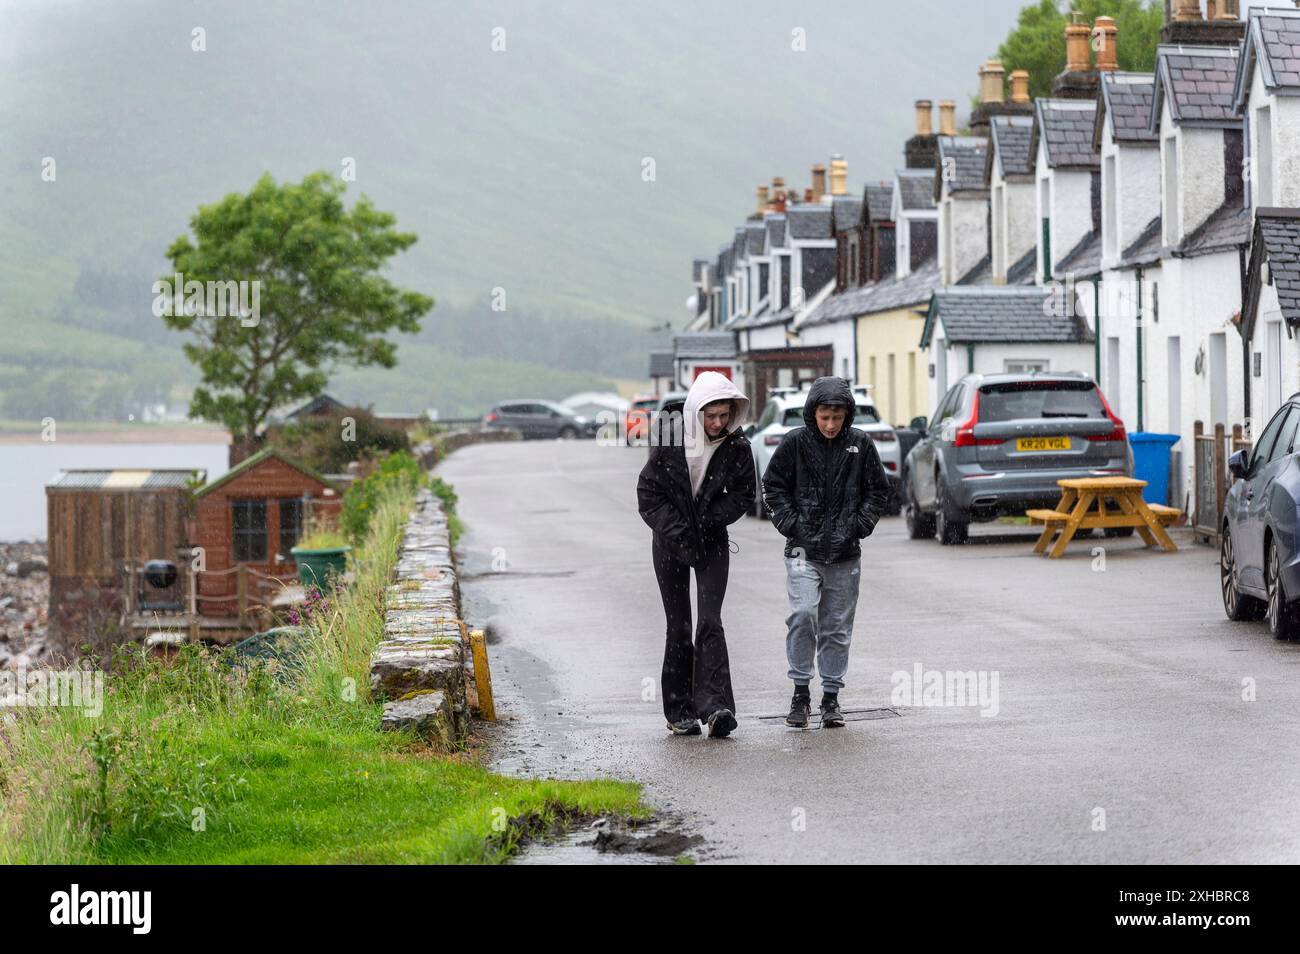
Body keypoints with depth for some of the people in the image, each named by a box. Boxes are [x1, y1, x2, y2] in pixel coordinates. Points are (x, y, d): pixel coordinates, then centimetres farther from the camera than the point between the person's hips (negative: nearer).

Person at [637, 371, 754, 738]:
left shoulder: (736, 446, -11)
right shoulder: (670, 438, -15)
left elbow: (743, 495, 1)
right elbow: (649, 493, -9)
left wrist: (709, 520, -13)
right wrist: (677, 531, -18)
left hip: (711, 540, 0)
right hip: (670, 541, 0)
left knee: (710, 622, -12)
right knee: (678, 627, 3)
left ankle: (715, 705, -20)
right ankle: (680, 711, 9)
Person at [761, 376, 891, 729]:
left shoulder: (861, 445, 2)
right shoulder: (795, 443, -2)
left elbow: (879, 490, 10)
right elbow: (773, 486, 5)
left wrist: (858, 525, -1)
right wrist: (791, 524, -6)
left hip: (844, 553, 2)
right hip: (804, 550, -2)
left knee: (837, 627, 7)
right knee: (803, 613, -18)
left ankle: (831, 697, 18)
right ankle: (801, 692, -6)